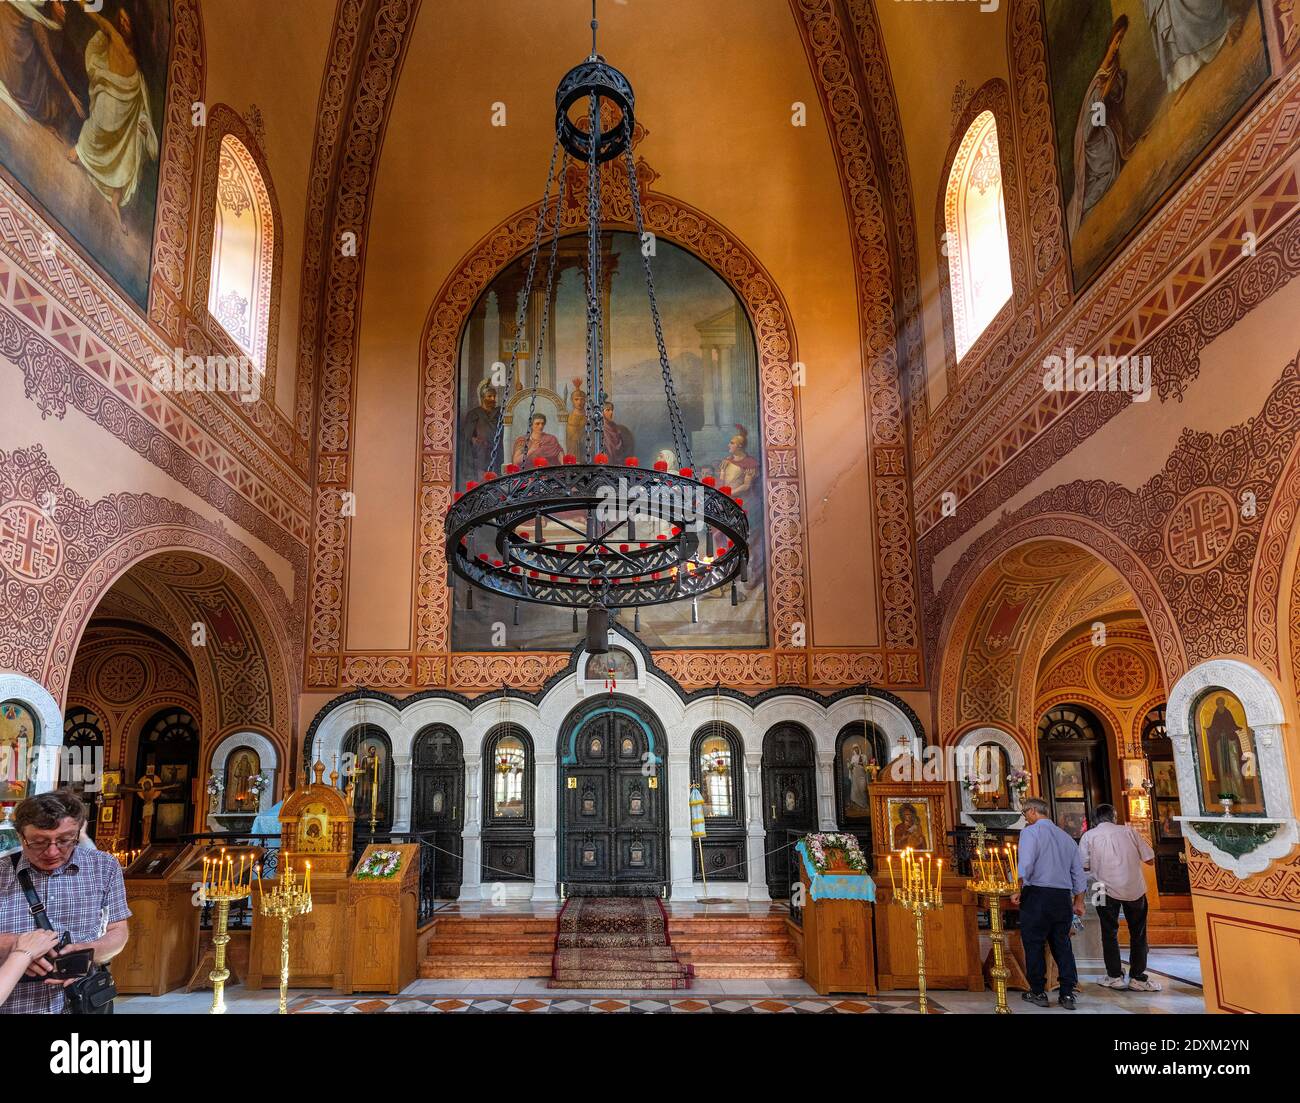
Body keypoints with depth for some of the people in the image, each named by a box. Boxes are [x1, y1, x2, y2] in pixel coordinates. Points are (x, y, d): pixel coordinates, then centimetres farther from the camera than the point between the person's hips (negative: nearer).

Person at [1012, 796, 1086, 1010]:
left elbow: (1026, 865, -18)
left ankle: (1038, 992, 10)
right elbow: (1078, 872, 17)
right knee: (1062, 944, 13)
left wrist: (1019, 891, -9)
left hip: (1037, 895, -6)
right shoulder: (1065, 837, 15)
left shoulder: (1030, 832, -5)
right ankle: (1068, 994, 13)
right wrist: (1078, 902, 23)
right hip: (1063, 896, 6)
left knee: (1034, 944, 4)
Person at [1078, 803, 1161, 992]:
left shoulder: (1088, 836, 3)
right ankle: (1137, 978, 15)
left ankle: (1115, 976, 12)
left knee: (1110, 933, 12)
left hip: (1107, 889, -1)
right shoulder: (1128, 831, 6)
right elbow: (1150, 859, 5)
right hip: (1135, 888, 1)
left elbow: (1083, 866, -2)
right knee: (1138, 933, 13)